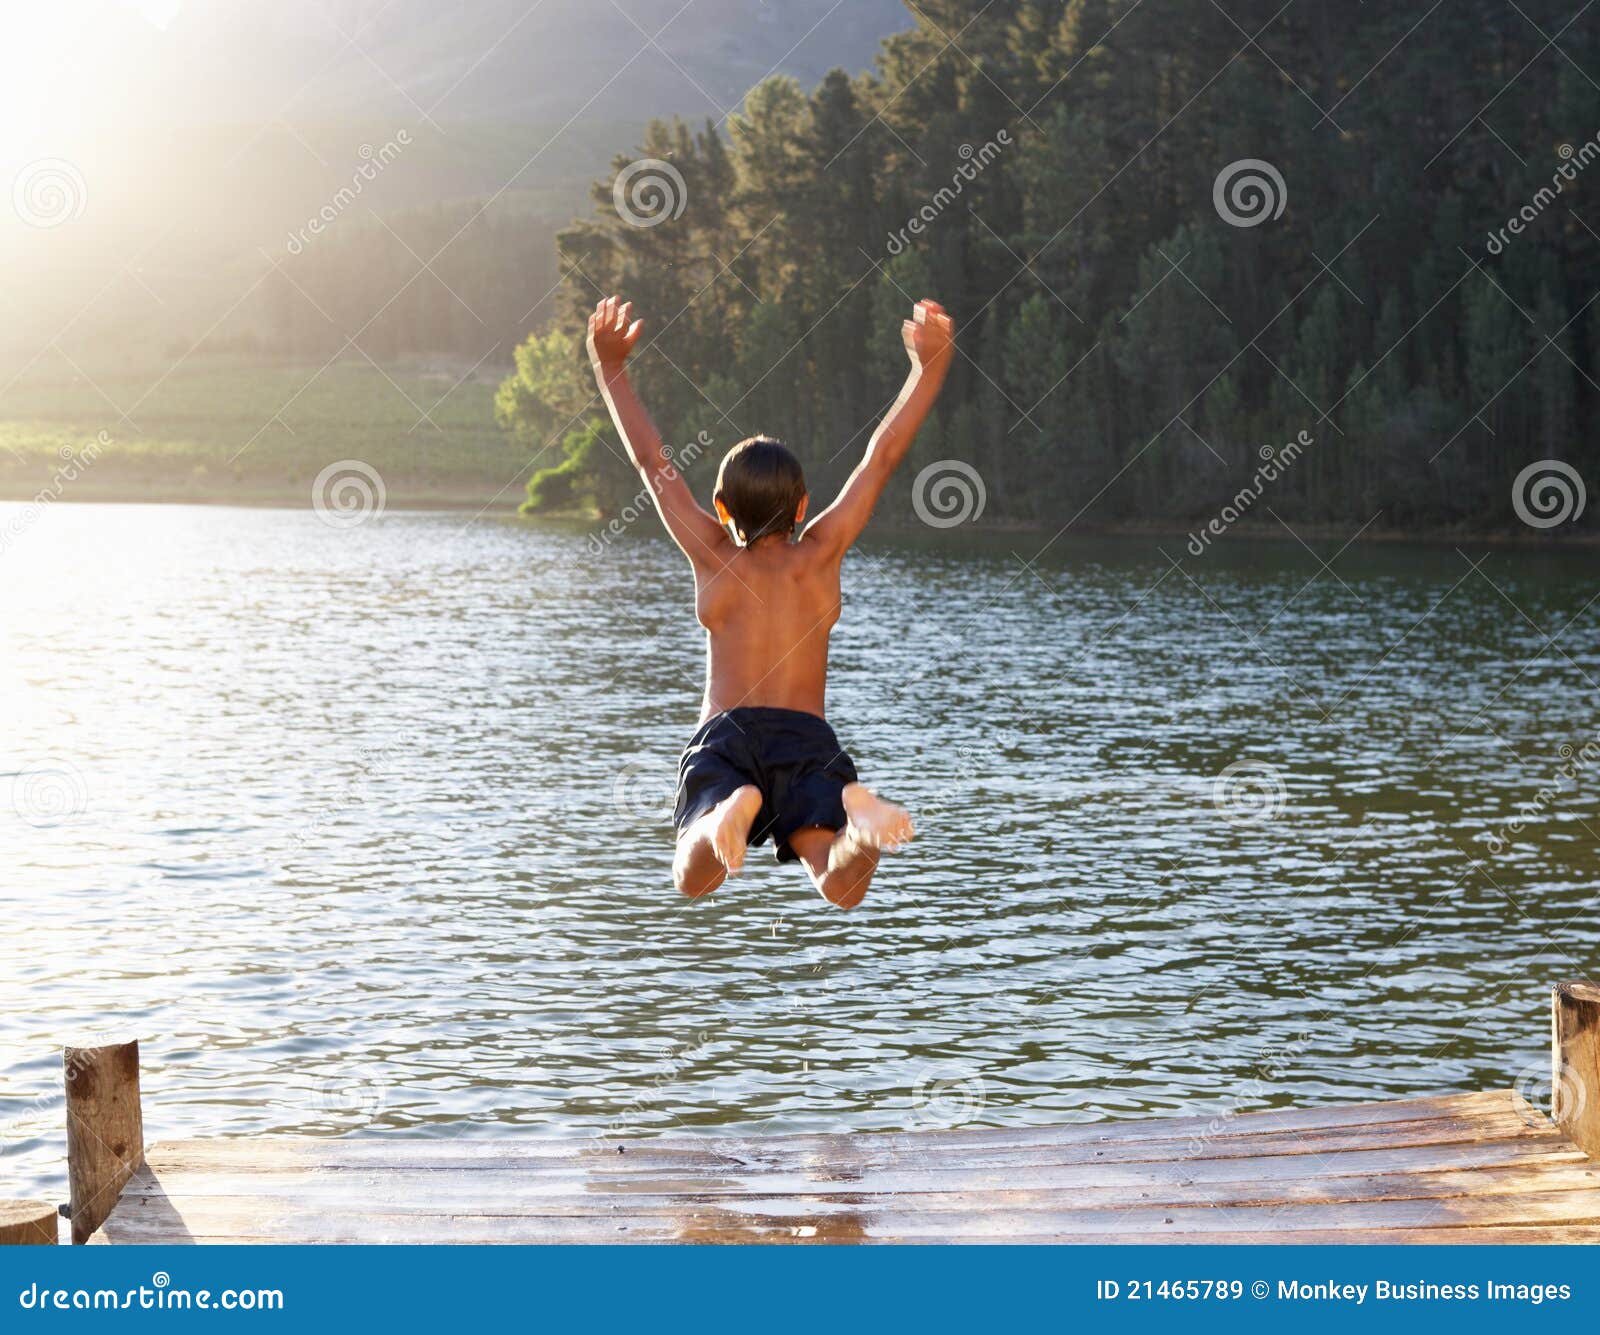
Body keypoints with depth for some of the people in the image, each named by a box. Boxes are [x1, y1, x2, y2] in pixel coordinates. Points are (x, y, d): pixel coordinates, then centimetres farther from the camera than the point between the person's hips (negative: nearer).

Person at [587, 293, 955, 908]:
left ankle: (728, 812, -47)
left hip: (724, 732, 0)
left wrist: (611, 367, 24)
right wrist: (928, 368, 19)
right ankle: (859, 817, -51)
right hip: (807, 736, 0)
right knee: (840, 886, -17)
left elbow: (653, 460, 17)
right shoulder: (818, 554, 11)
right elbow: (882, 455, 15)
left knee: (693, 880, -14)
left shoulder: (715, 557, 11)